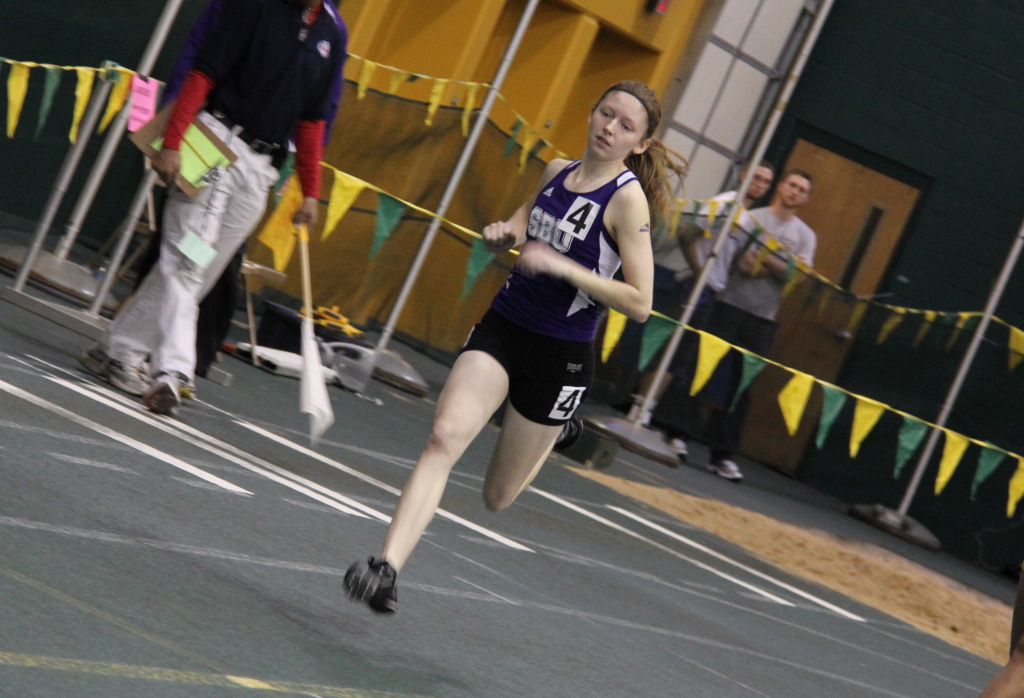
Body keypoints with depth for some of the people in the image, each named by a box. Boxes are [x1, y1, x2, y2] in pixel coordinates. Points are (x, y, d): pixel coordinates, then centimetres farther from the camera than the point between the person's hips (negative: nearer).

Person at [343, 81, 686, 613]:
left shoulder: (627, 197, -13)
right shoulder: (557, 171, 5)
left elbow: (639, 303, -16)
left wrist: (562, 266, -23)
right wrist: (501, 234, 0)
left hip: (560, 355, -4)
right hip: (501, 329, 4)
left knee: (497, 497, 9)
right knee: (445, 436, -21)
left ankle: (554, 435, 44)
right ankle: (387, 569, -28)